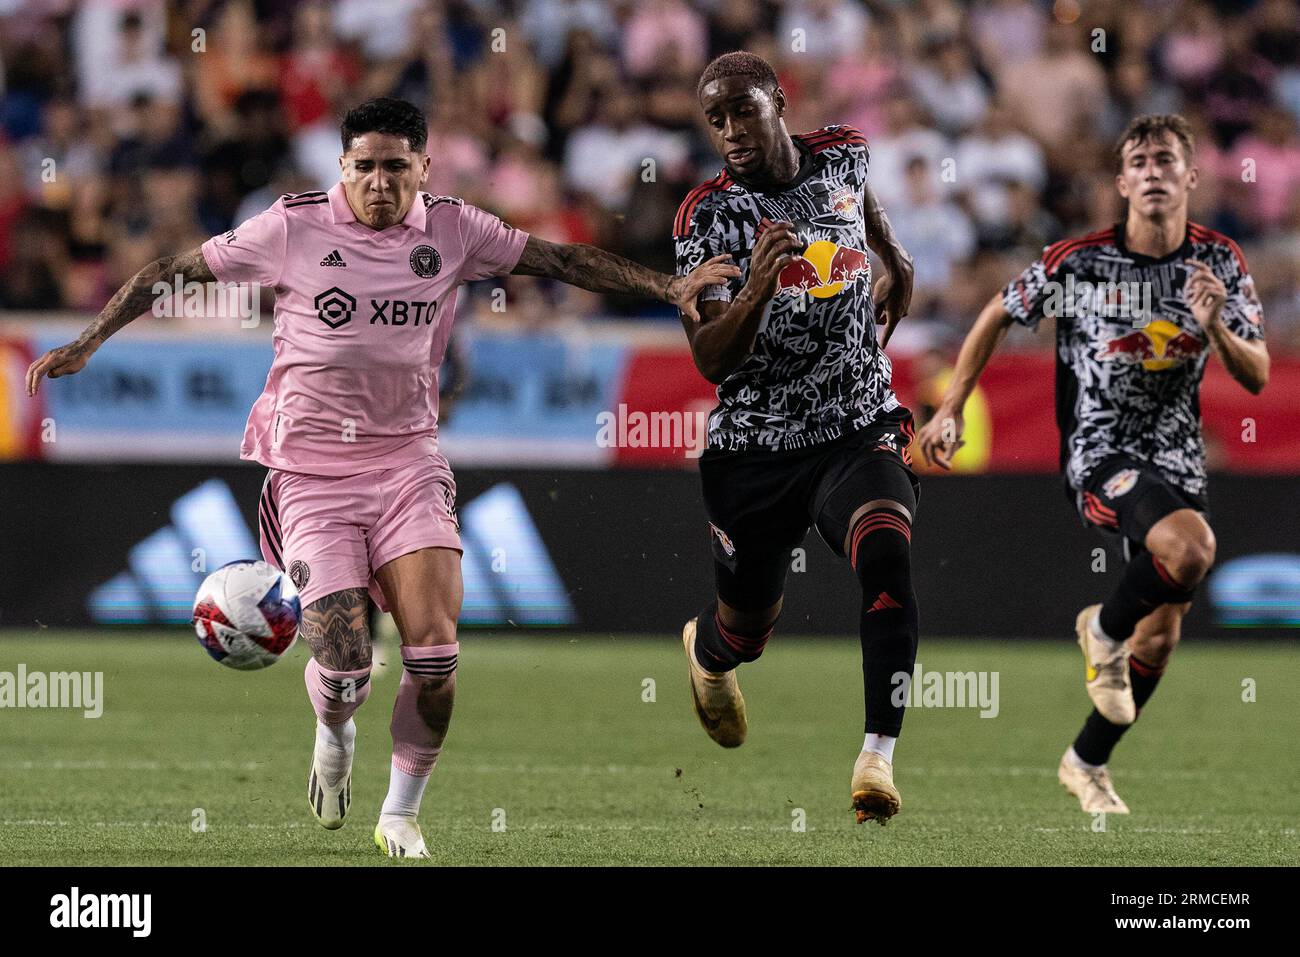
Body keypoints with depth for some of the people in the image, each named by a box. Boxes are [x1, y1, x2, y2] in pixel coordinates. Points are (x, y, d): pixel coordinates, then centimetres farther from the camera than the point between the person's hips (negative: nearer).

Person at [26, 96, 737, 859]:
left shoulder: (451, 229, 1)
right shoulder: (294, 227, -6)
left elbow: (560, 259, 11)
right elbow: (174, 271, 2)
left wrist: (665, 286, 5)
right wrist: (87, 343, -1)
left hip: (409, 460, 2)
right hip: (311, 466, -2)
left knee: (435, 654, -13)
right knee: (344, 669, -12)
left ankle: (401, 815, 10)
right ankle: (335, 737, 28)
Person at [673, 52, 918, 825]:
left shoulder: (843, 155, 0)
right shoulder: (709, 215, -11)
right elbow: (710, 362, -20)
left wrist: (895, 258, 40)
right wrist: (756, 291, -36)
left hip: (860, 429, 1)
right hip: (756, 446, -1)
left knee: (886, 556, -29)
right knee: (745, 632, 13)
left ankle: (879, 758, -34)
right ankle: (706, 652, 53)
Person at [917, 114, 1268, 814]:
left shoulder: (1220, 262, -2)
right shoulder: (1078, 262, -11)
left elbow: (1258, 377, -3)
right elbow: (998, 316, 4)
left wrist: (1216, 329, -23)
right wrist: (950, 410, 1)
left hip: (1178, 460, 5)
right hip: (1101, 451, -5)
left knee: (1161, 638, 8)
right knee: (1190, 547, -33)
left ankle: (1087, 764, 30)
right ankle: (1104, 631, -3)